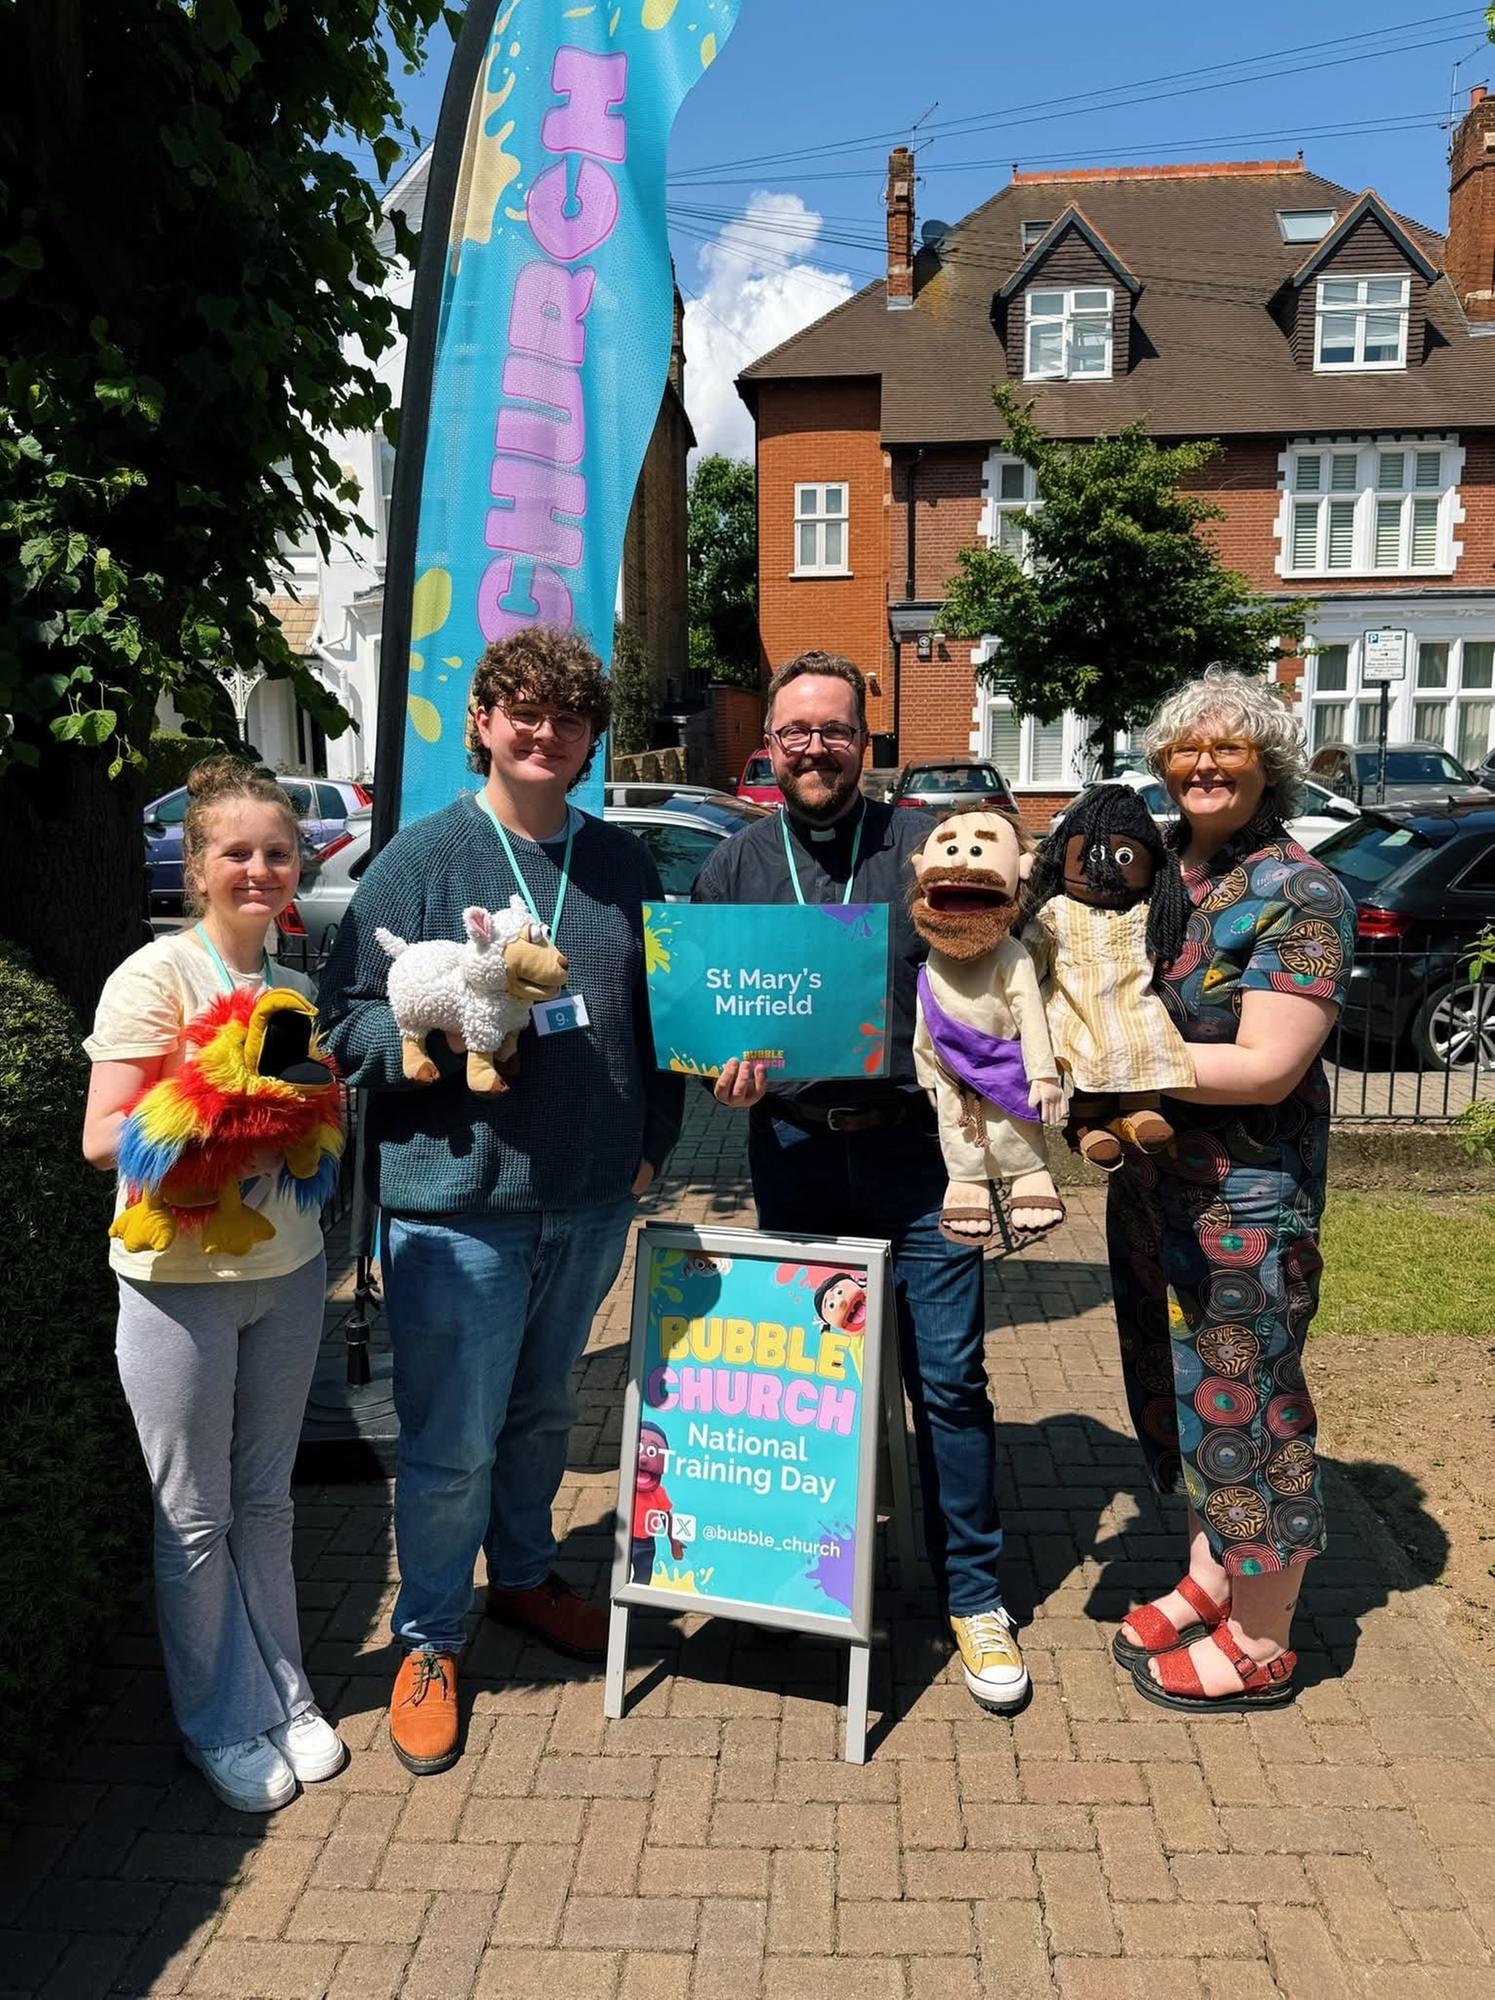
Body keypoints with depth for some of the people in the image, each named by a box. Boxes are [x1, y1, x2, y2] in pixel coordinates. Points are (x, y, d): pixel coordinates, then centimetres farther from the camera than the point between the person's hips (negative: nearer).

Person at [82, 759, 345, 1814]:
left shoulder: (292, 983, 8)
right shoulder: (155, 976, -11)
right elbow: (103, 1135, -17)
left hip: (287, 1268, 5)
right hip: (180, 1279, -5)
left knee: (265, 1501, 18)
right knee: (197, 1519, 9)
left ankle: (285, 1694, 34)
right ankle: (223, 1726, 27)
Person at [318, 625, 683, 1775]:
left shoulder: (624, 863, 8)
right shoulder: (421, 858, -6)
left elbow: (661, 1012, 15)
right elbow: (347, 1018, -7)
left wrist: (654, 1140, 10)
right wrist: (438, 1039, -25)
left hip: (592, 1202, 5)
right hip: (456, 1205, -4)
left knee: (542, 1409, 22)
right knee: (451, 1441, 5)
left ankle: (525, 1574, 44)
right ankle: (429, 1637, 27)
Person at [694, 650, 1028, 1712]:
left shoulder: (927, 845, 0)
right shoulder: (734, 866, 9)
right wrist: (725, 1065, -9)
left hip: (916, 1146, -2)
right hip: (793, 1152, 3)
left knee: (948, 1376, 2)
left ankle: (974, 1594, 19)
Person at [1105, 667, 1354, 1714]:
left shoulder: (1300, 893, -15)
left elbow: (1267, 1068, -21)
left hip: (1246, 1194, -7)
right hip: (1150, 1180, 8)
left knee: (1244, 1395, 5)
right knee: (1180, 1384, 19)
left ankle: (1259, 1645, 24)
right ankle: (1210, 1577, 40)